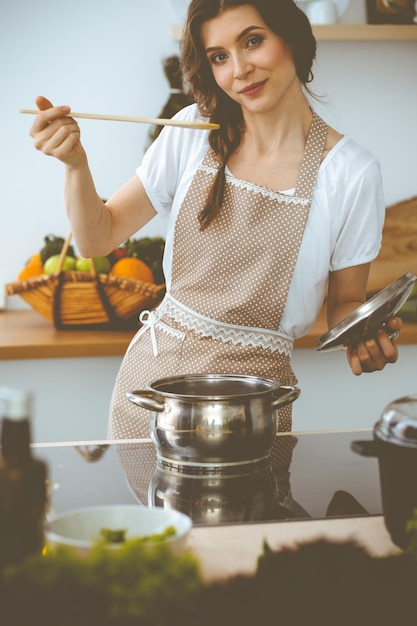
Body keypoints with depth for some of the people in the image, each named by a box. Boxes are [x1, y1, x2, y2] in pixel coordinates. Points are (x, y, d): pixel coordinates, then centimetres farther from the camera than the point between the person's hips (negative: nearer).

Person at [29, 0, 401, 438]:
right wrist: (76, 164, -16)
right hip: (152, 371, 3)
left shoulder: (351, 172, -9)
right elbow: (97, 239, 1)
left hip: (249, 393, -3)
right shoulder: (193, 131, -1)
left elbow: (345, 303, 2)